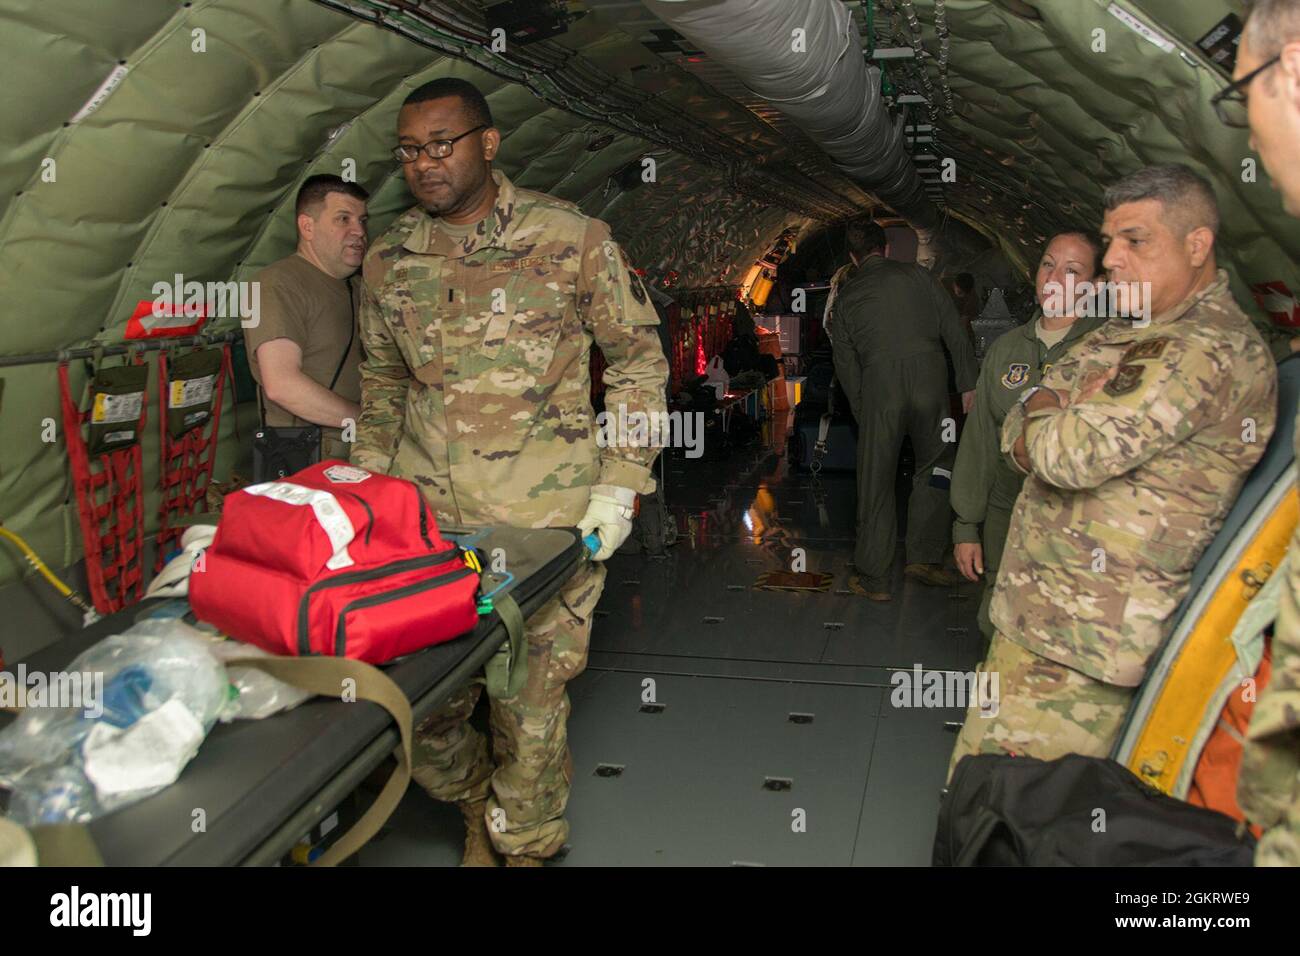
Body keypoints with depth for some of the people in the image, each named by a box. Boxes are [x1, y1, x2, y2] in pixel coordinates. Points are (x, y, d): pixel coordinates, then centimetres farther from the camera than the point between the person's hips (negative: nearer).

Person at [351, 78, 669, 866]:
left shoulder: (572, 239, -4)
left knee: (531, 699, 4)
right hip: (424, 511, 4)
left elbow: (639, 356, 1)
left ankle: (525, 844, 30)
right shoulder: (389, 259, 8)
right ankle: (476, 808, 39)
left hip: (544, 516, -3)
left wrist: (620, 483, -6)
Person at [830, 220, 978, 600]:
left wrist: (861, 412, 19)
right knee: (933, 469, 15)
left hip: (879, 382, 0)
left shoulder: (845, 294, 16)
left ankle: (874, 579, 10)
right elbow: (954, 330, 7)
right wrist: (968, 383, 7)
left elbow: (844, 361, 14)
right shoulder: (916, 274, 14)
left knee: (875, 483, 6)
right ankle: (924, 557, 15)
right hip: (928, 373, 0)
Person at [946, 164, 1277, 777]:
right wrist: (1067, 416, -10)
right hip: (1031, 613, 10)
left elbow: (1073, 454, -24)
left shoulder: (1212, 351, -17)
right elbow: (1015, 432, 13)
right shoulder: (1121, 334, 15)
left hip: (1082, 643, -10)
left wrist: (1046, 414, -1)